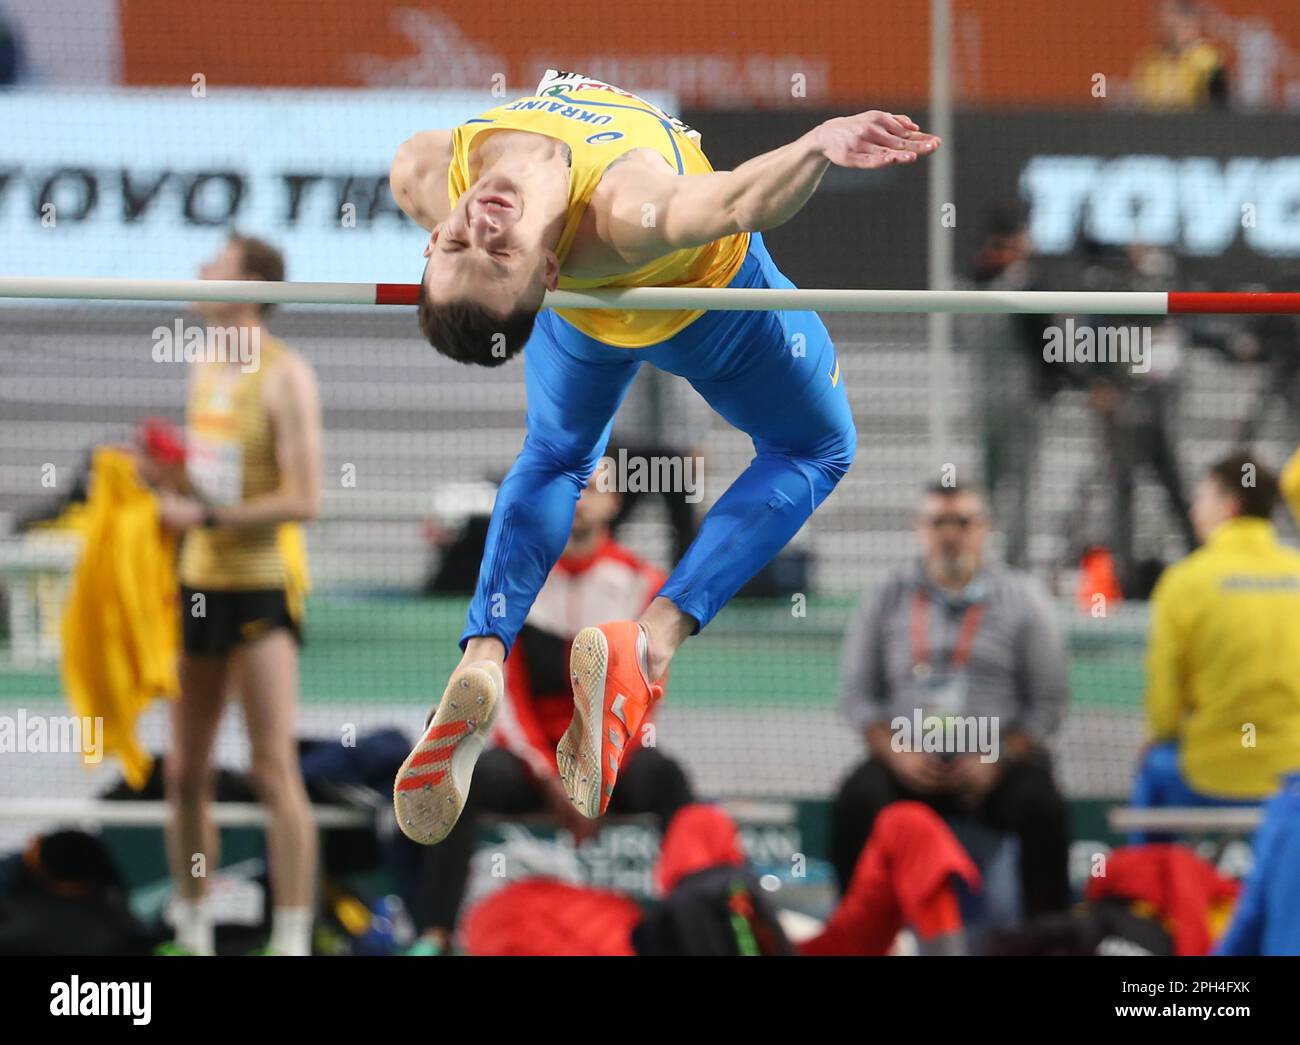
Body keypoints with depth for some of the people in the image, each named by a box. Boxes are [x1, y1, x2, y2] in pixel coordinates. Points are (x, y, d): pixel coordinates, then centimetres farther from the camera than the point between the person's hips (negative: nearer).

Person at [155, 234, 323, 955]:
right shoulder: (206, 369, 14)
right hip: (199, 582, 8)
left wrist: (207, 517, -20)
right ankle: (190, 932, 17)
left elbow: (303, 498, -18)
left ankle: (292, 941, -10)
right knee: (186, 773, 8)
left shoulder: (283, 375, -11)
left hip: (262, 585, -8)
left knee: (275, 771, -10)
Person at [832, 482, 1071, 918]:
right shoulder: (887, 601, 11)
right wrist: (896, 753, -9)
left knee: (1040, 804, -31)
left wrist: (997, 760, -11)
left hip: (999, 757, -1)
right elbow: (857, 694, 8)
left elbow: (1048, 700, 3)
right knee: (856, 803, -28)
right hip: (908, 759, 1)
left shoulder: (1020, 599, 6)